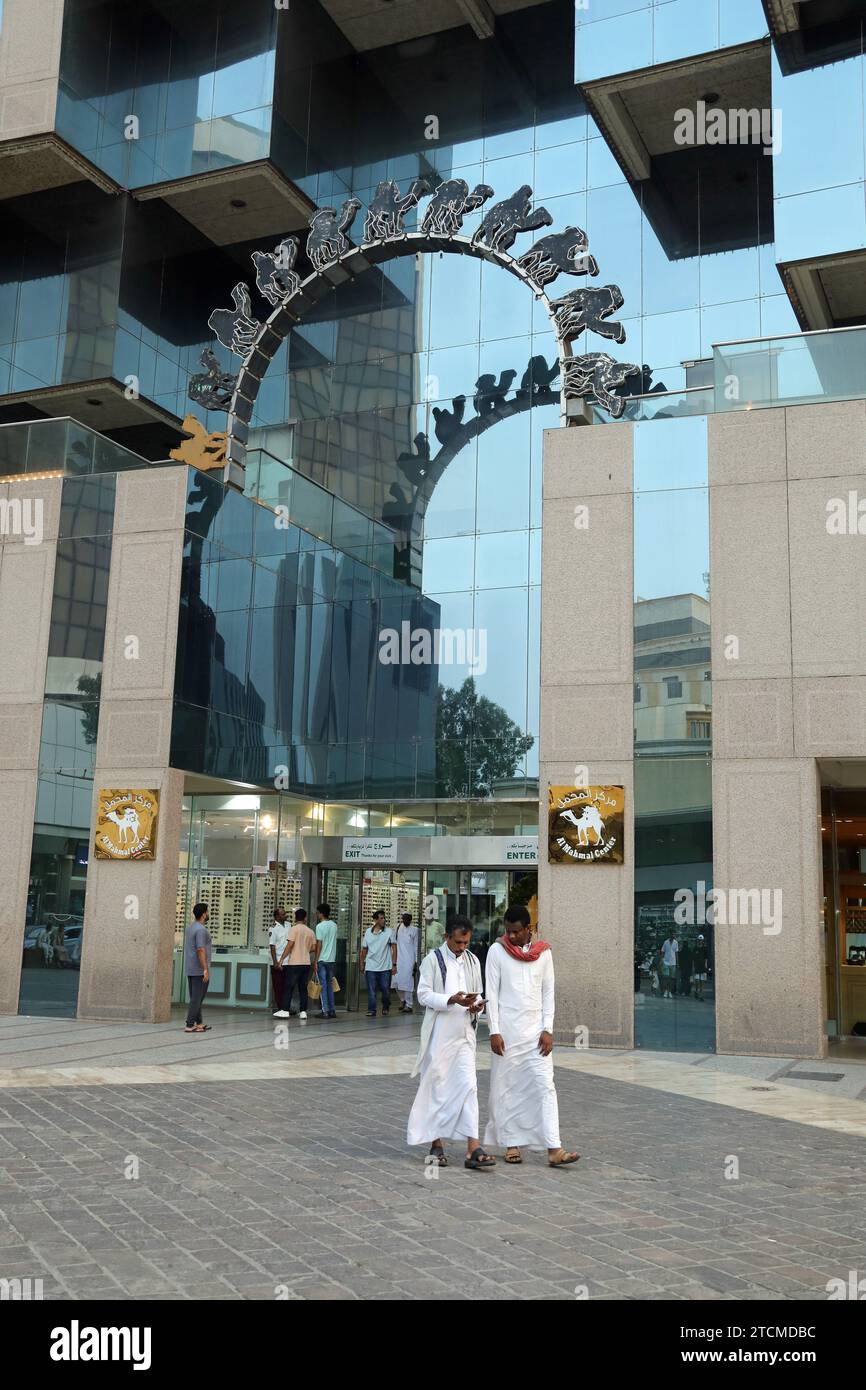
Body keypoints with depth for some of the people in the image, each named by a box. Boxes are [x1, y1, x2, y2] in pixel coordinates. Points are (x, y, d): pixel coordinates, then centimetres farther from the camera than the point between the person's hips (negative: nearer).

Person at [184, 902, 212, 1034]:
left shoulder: (190, 927, 13)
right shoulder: (201, 930, -17)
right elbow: (200, 950, -23)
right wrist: (205, 969, -23)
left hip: (190, 969, 9)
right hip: (199, 970, -9)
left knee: (195, 997, 13)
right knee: (197, 998, -6)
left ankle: (198, 1023, 20)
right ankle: (190, 1025, -7)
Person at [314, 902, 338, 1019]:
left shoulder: (320, 926, -11)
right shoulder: (334, 925, 8)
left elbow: (319, 944, -12)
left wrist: (316, 961, -9)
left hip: (322, 960, -6)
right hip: (331, 959, 6)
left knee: (323, 985, -2)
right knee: (330, 985, 12)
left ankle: (325, 1011, -4)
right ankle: (332, 1010, 11)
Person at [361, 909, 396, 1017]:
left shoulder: (389, 931, -1)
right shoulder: (368, 932, 6)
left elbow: (394, 948, -2)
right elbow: (364, 949, 13)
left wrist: (394, 964, -7)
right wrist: (362, 964, 12)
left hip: (385, 967, -1)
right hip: (371, 967, 1)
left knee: (385, 990, 4)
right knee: (371, 990, -2)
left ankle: (385, 1008, 26)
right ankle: (371, 1010, 4)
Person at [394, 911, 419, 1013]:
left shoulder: (414, 930, 2)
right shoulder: (398, 928, 11)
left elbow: (416, 946, 3)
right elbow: (395, 943, 14)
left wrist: (416, 961, -1)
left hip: (409, 960, -4)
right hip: (399, 959, 4)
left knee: (408, 982, -7)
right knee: (397, 982, 3)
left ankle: (409, 1005, -3)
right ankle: (402, 1000, 26)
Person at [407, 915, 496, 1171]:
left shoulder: (472, 961, 11)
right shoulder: (433, 960, -4)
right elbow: (423, 995, -10)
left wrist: (476, 1005, -5)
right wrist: (452, 1000, -24)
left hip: (464, 1032, 4)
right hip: (439, 1033, -4)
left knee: (468, 1085, -5)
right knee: (437, 1087, 4)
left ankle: (473, 1149, -8)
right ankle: (436, 1144, 18)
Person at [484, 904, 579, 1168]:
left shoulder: (543, 952, 3)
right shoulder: (497, 951, -3)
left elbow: (548, 993, 6)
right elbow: (492, 993, -4)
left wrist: (548, 1030, -2)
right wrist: (494, 1032, -9)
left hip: (535, 1030, 2)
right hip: (507, 1030, -1)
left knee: (545, 1086, -5)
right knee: (506, 1087, 5)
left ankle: (553, 1149, -7)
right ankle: (511, 1143, 17)